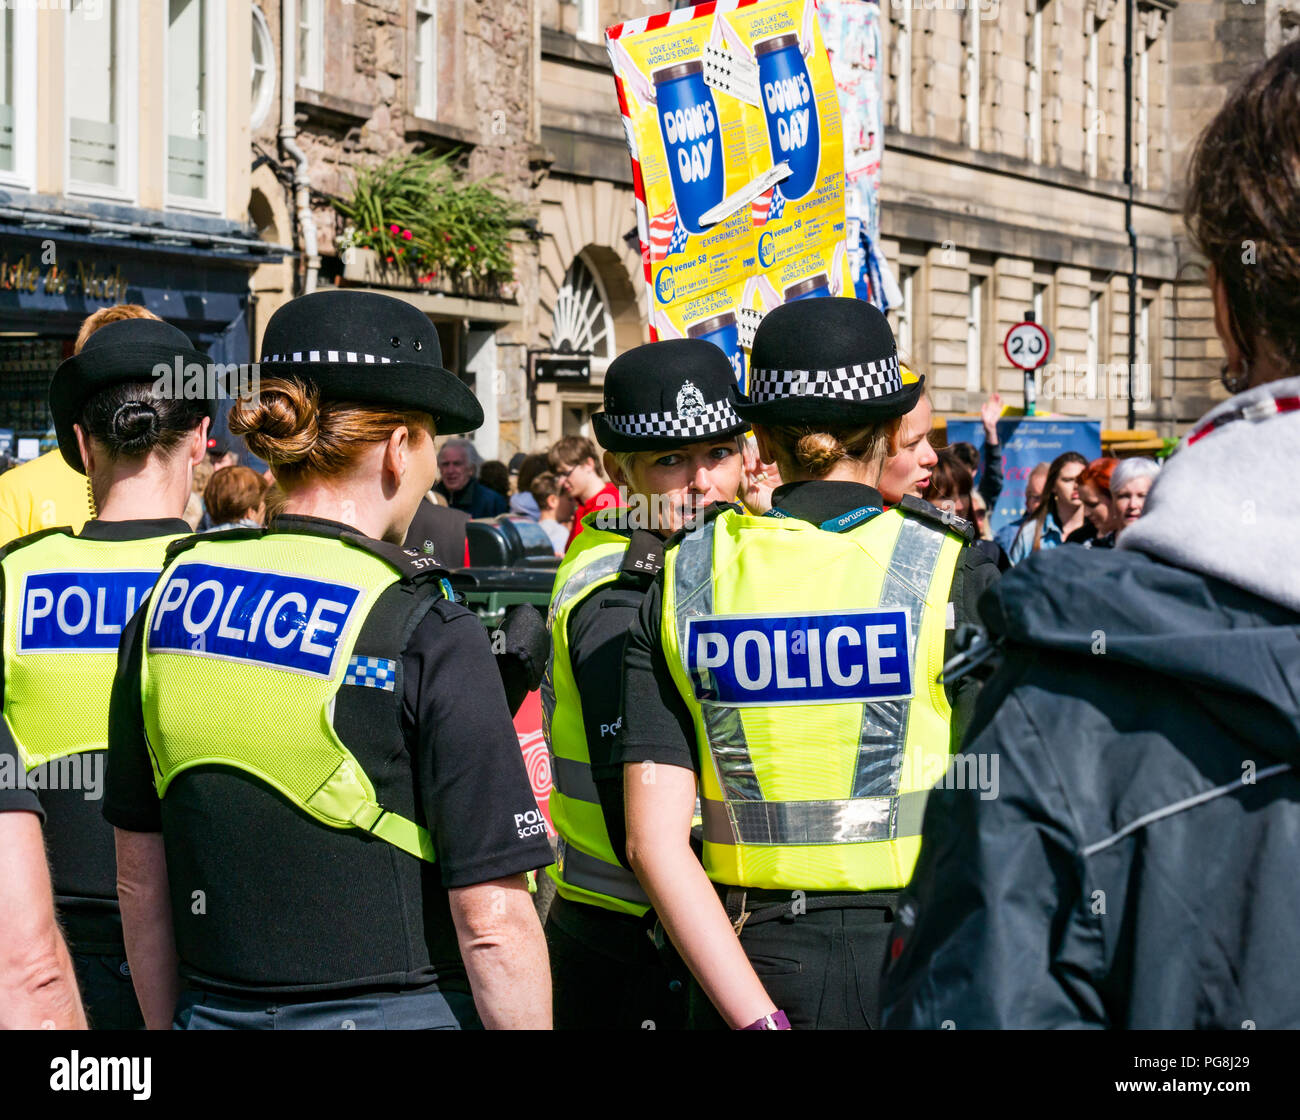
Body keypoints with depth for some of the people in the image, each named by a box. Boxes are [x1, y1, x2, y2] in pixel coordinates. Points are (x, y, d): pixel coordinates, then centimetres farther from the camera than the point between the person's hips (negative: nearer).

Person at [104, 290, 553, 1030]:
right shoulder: (428, 633, -14)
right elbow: (493, 921, -15)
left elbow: (140, 874, 10)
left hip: (216, 1009, 5)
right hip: (396, 1013, -5)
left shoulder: (172, 599, 3)